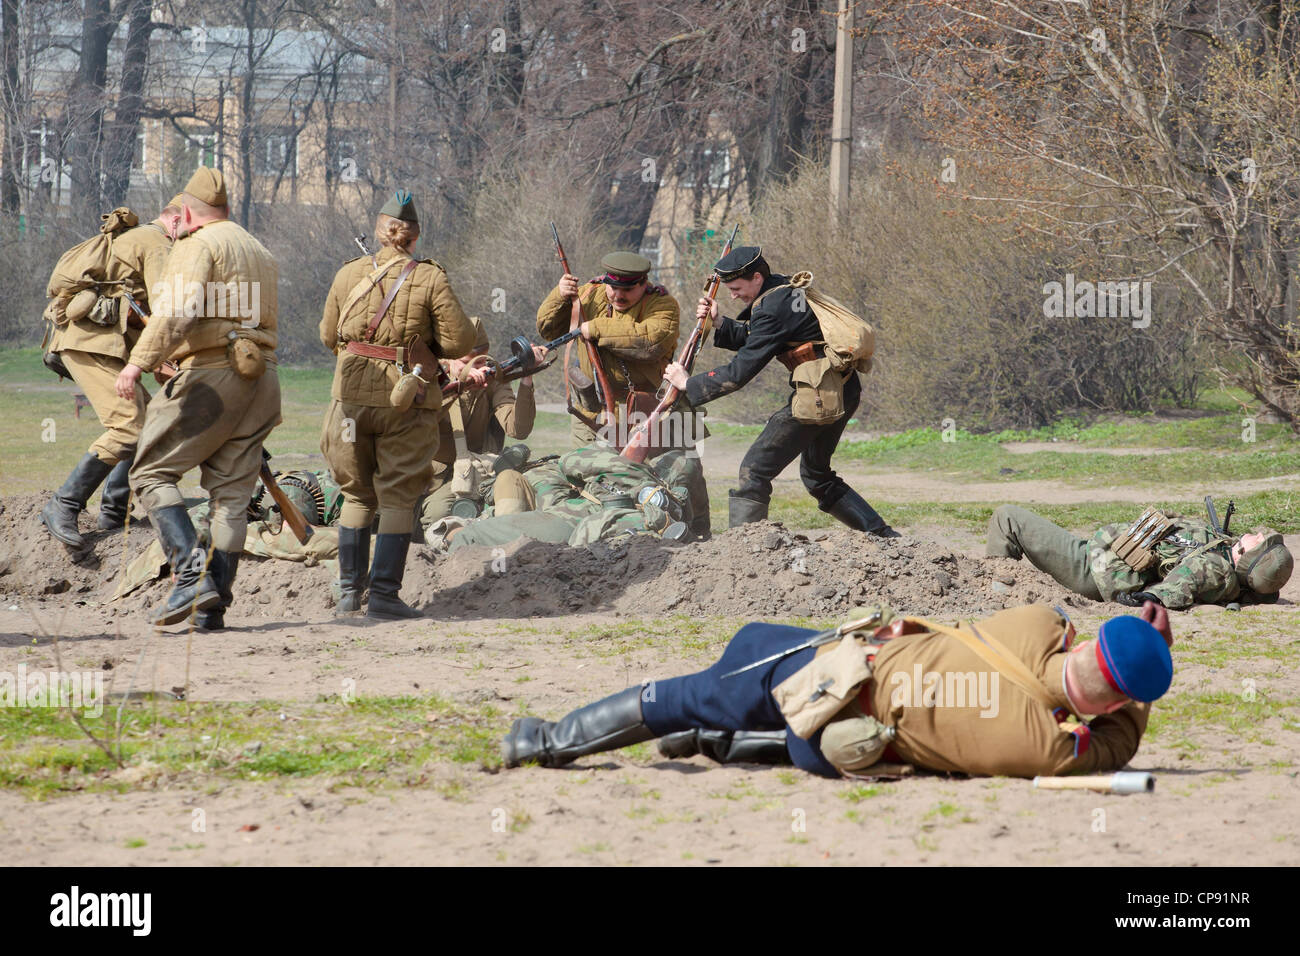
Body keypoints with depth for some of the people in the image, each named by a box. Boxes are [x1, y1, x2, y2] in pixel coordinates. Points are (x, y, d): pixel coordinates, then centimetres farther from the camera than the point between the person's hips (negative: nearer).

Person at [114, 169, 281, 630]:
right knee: (232, 492, 7)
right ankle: (214, 605, 3)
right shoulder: (260, 253, 24)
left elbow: (181, 309, -20)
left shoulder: (198, 245, -3)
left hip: (210, 372, -8)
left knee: (152, 473, -1)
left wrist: (139, 362, -24)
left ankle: (192, 574, -18)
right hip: (262, 376, 8)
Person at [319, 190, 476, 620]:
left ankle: (349, 590, 16)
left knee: (357, 494, 16)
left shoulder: (349, 274, 3)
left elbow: (328, 335, 13)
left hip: (353, 391, 3)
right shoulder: (430, 279, -6)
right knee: (397, 497, 2)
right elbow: (460, 339, -6)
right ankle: (384, 594, -4)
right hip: (407, 399, -3)